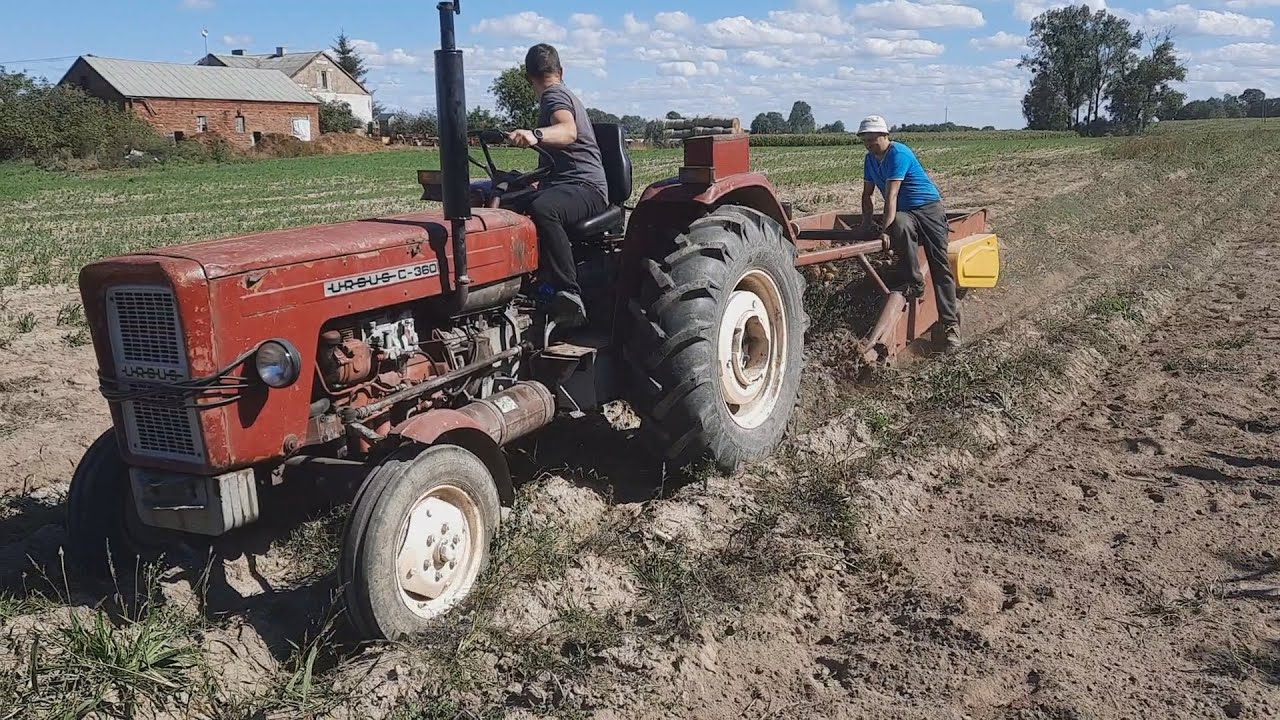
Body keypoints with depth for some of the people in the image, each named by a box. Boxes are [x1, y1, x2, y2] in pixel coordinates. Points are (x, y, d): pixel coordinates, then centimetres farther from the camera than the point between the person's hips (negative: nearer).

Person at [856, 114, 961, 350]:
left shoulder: (898, 154, -17)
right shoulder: (870, 159, 8)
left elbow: (891, 195, -25)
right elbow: (867, 194, 14)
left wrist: (884, 229, -30)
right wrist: (866, 225, 3)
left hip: (928, 207, -5)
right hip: (903, 213, 5)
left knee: (940, 264, -11)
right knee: (900, 225, -35)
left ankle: (950, 323, -11)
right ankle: (915, 282, -23)